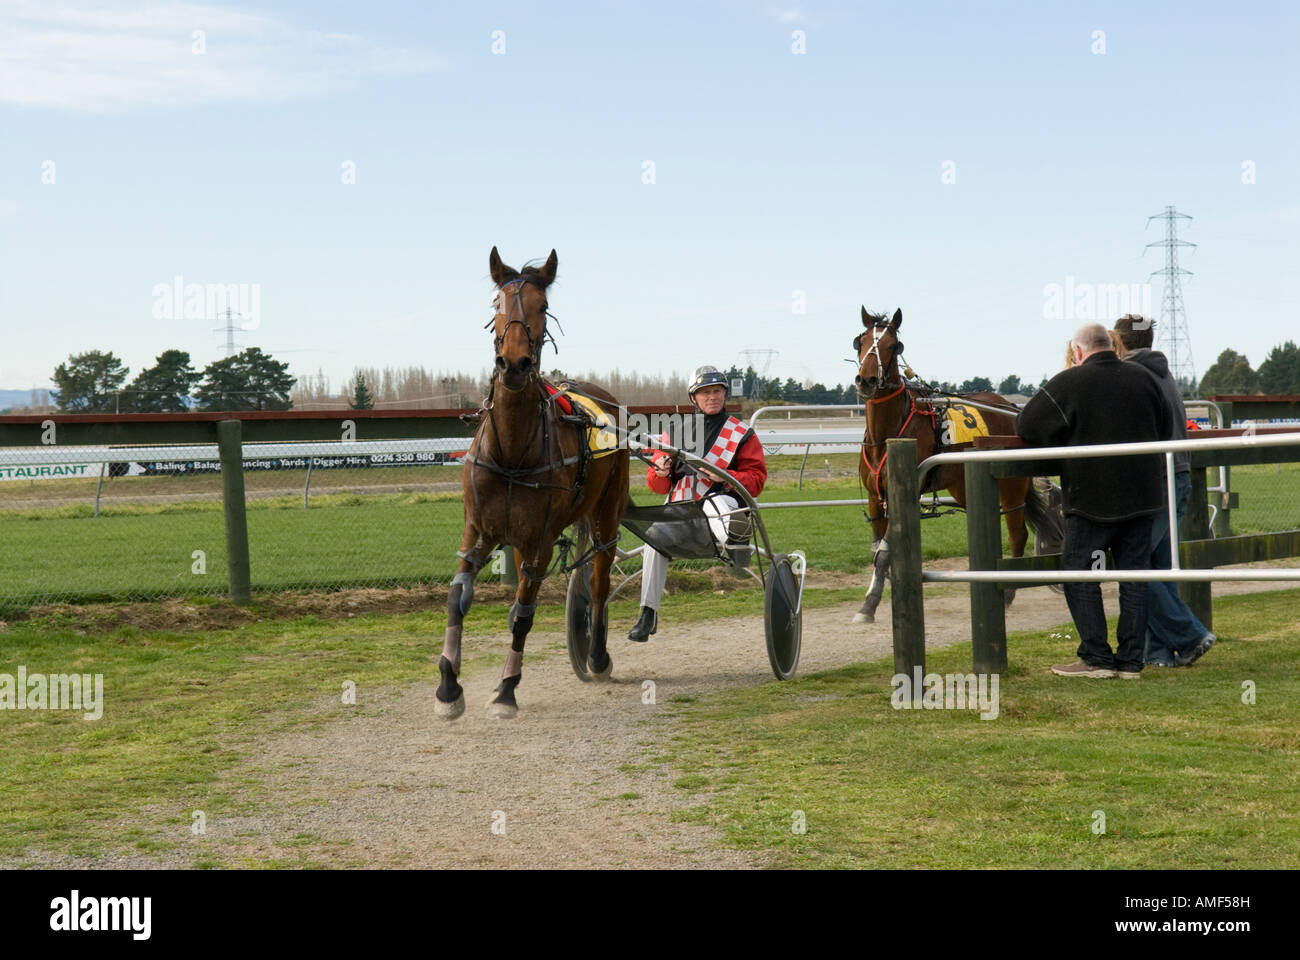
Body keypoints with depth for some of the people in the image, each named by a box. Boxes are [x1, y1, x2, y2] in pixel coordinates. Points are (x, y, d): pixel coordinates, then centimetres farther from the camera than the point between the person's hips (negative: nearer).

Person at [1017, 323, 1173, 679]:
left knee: (1079, 572, 5)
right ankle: (1131, 660, 10)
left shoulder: (1067, 383, -9)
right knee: (1134, 573, 9)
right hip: (1142, 496, 5)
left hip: (1091, 499, -5)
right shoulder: (1142, 378, 5)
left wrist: (1066, 440, 11)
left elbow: (1026, 427, -5)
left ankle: (1096, 657, 1)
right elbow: (1166, 427, 16)